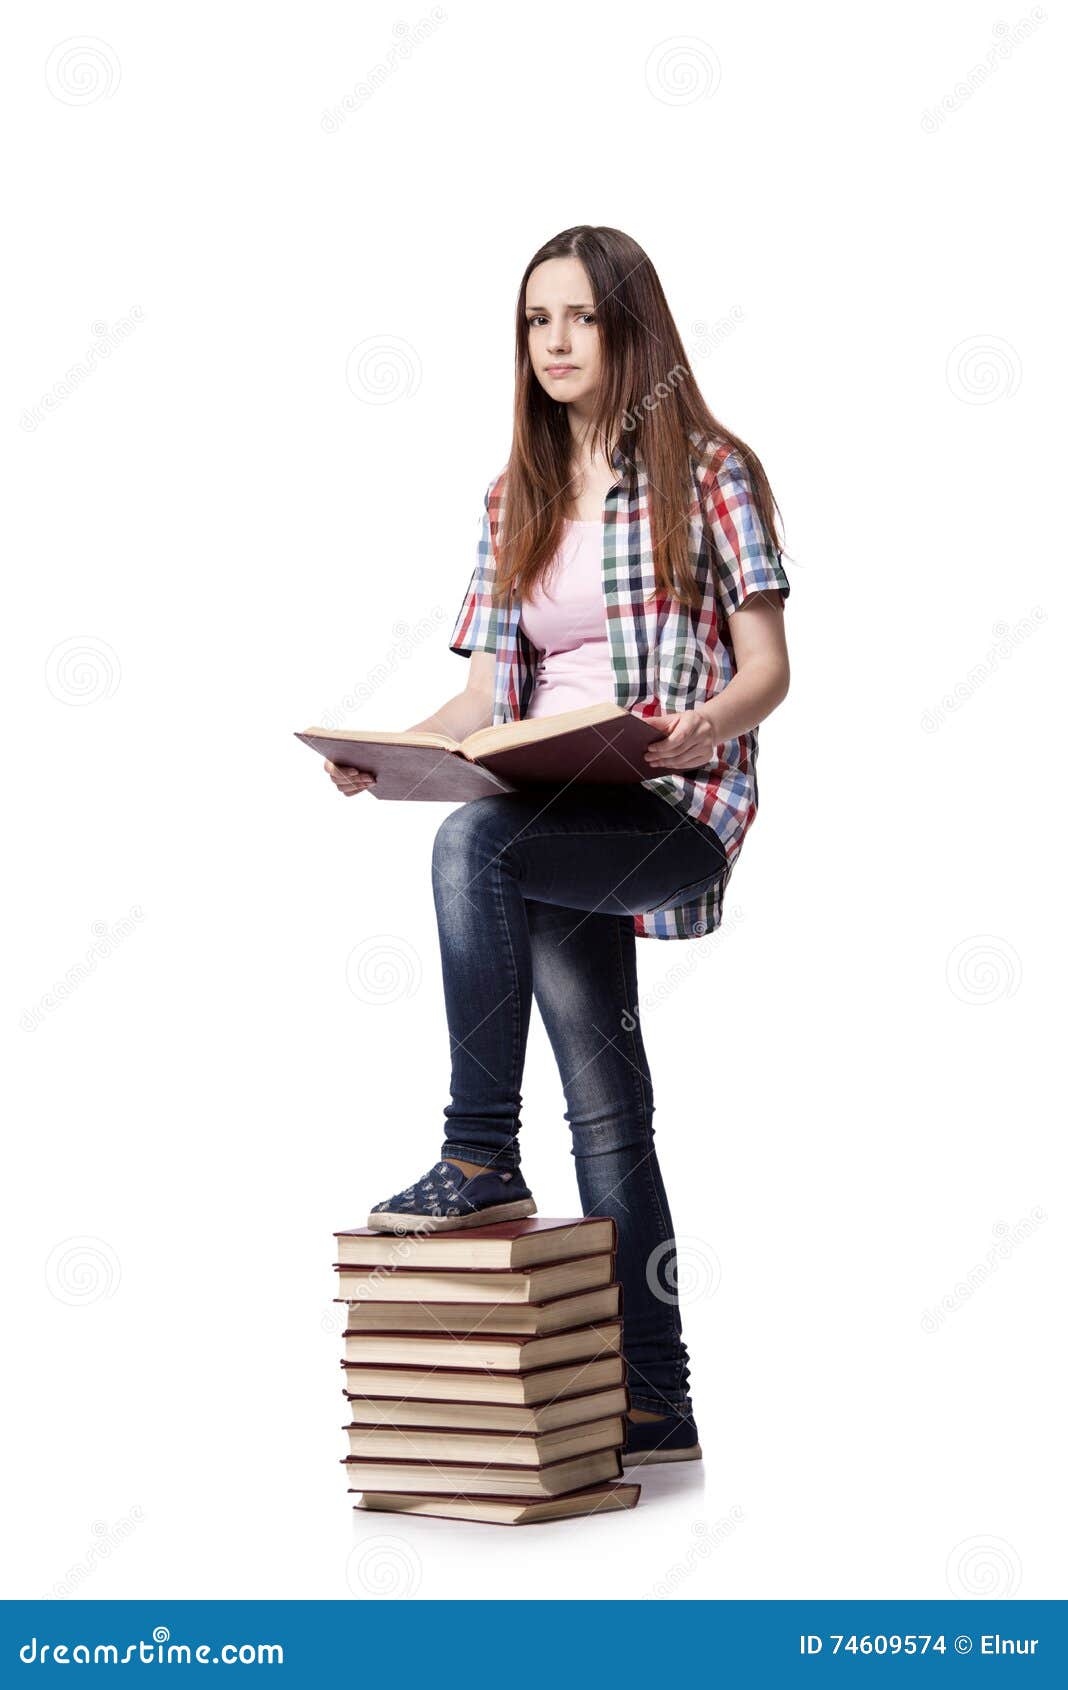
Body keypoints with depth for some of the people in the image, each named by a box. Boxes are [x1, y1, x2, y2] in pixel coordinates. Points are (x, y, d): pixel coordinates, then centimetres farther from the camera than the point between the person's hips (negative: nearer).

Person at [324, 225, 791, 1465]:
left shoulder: (706, 470, 1)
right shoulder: (515, 499, 18)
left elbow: (769, 670, -4)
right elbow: (486, 697, 14)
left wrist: (703, 724, -25)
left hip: (681, 807, -5)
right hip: (558, 823, 6)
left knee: (473, 842, -32)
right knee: (604, 1109, 0)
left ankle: (483, 1161, -24)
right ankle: (654, 1401, 5)